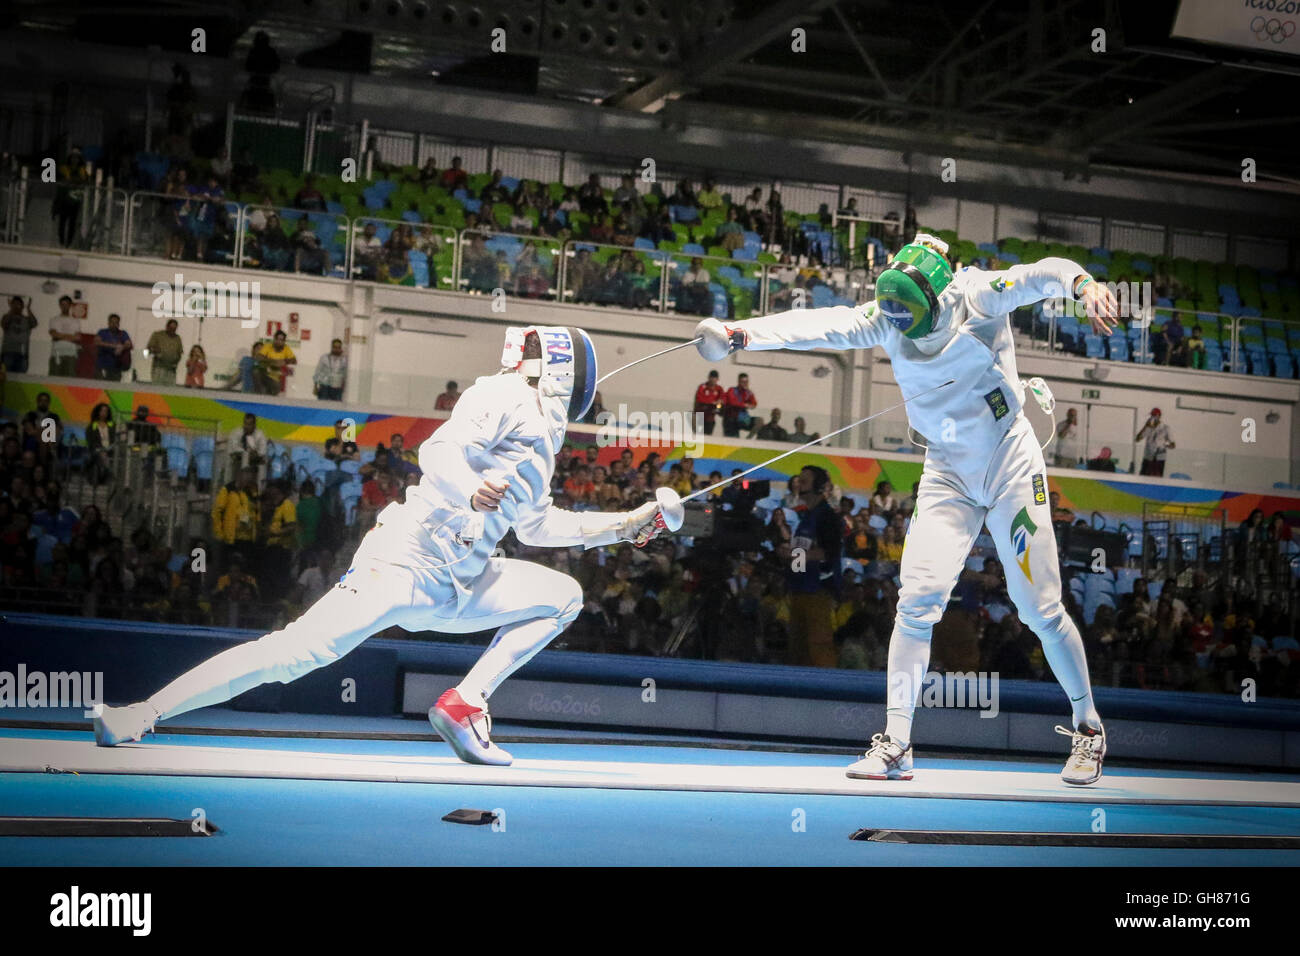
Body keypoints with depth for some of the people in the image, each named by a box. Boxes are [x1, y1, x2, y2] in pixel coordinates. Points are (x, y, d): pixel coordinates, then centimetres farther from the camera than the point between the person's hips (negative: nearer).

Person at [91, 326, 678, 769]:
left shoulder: (539, 431, 23)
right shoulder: (506, 398, -4)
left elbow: (535, 526, 33)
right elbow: (439, 451, -20)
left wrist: (625, 525, 30)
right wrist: (471, 489, -41)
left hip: (456, 588, 9)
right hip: (408, 559, -9)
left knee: (562, 596, 4)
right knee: (297, 654, -20)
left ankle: (464, 706, -3)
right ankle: (141, 715, -14)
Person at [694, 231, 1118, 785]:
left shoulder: (976, 296, -22)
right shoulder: (886, 319, -12)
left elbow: (1038, 277, -39)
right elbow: (821, 325, -25)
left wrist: (1083, 283, -61)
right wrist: (742, 334, -40)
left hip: (1011, 465, -3)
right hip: (948, 472, 3)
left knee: (1041, 611, 2)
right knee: (918, 598, -13)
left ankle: (1088, 726, 24)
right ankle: (895, 745, -8)